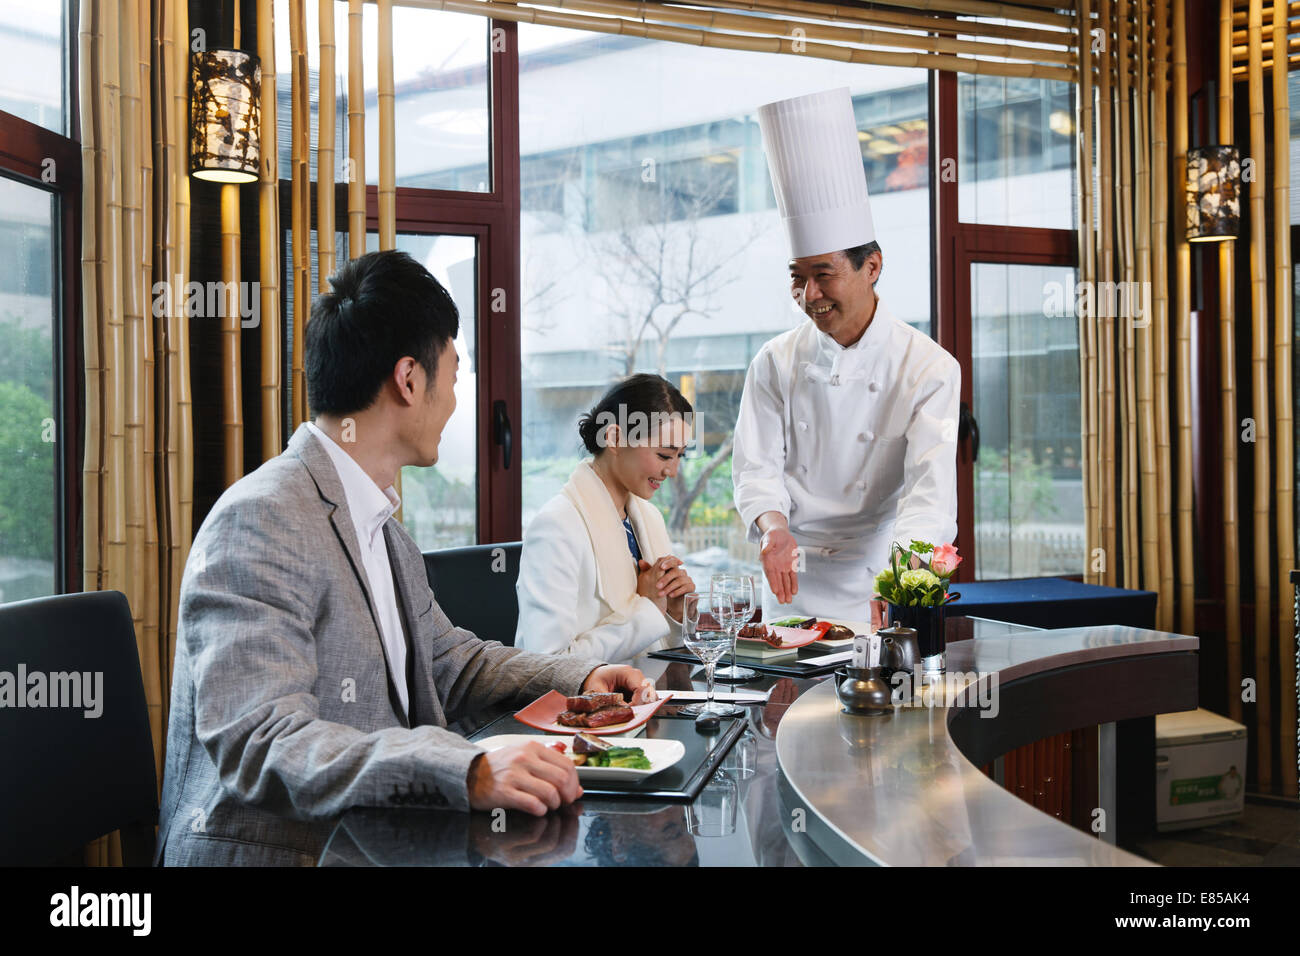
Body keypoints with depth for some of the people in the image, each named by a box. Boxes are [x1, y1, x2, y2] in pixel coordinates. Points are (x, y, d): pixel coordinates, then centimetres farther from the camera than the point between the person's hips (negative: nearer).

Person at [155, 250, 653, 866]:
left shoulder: (383, 526, 14)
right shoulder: (262, 521, -17)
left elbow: (444, 657, 25)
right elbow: (257, 741, -26)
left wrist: (578, 678, 11)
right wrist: (467, 772, -36)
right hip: (270, 850, -9)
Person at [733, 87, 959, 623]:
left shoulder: (929, 368, -4)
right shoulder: (777, 363, 6)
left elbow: (930, 488, -13)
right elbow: (757, 465, 4)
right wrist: (773, 527, -18)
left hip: (877, 588, -2)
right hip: (793, 587, 2)